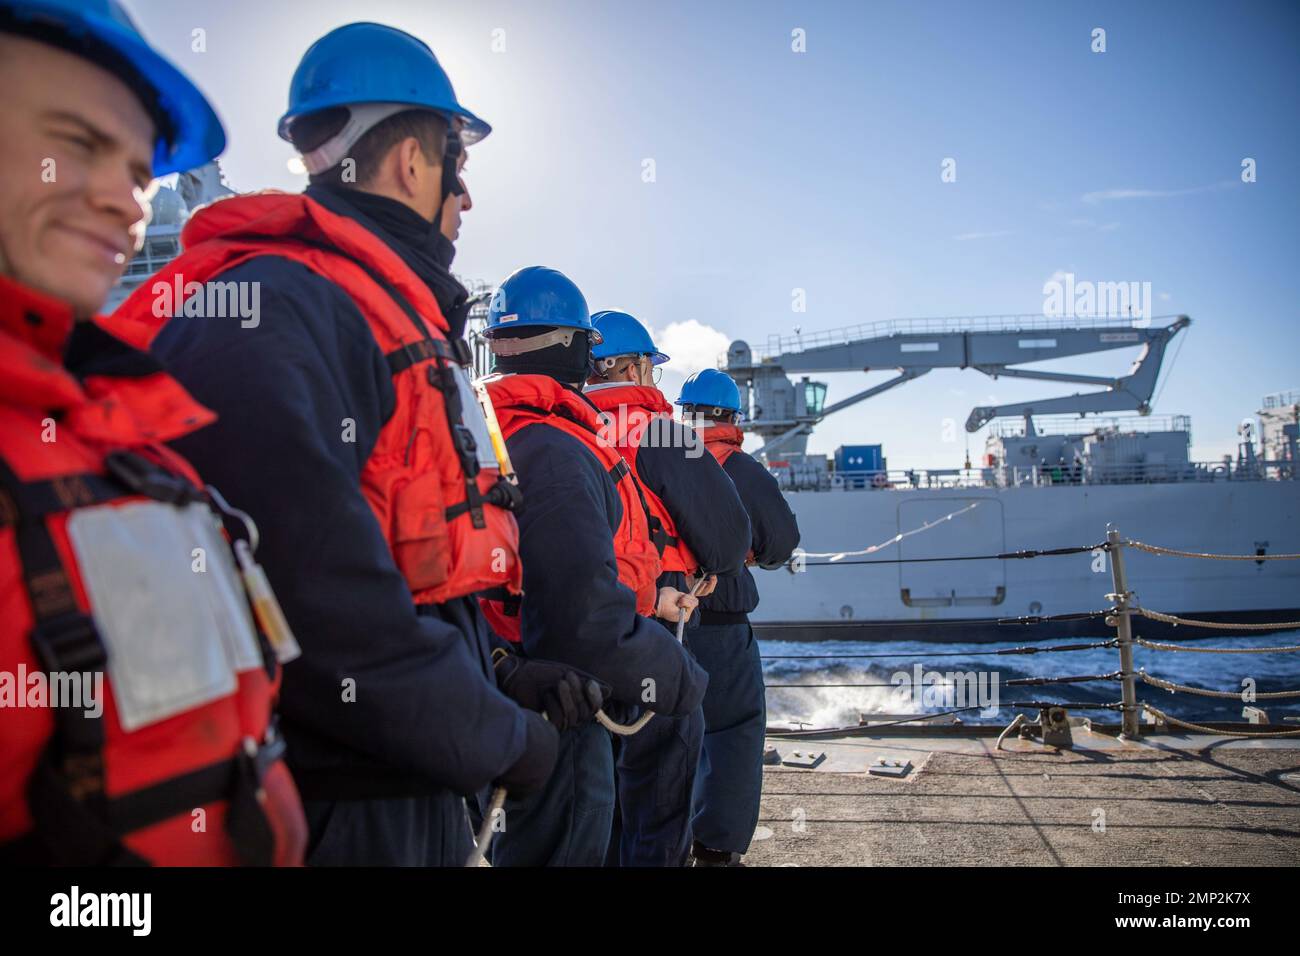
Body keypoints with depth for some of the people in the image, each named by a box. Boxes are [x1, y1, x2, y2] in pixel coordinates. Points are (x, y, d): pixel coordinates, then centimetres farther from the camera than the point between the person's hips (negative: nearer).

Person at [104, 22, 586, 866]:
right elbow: (317, 598, -28)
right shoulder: (270, 312, -18)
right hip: (333, 811, -9)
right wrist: (503, 740, -16)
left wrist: (500, 674, 8)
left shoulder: (400, 318, 14)